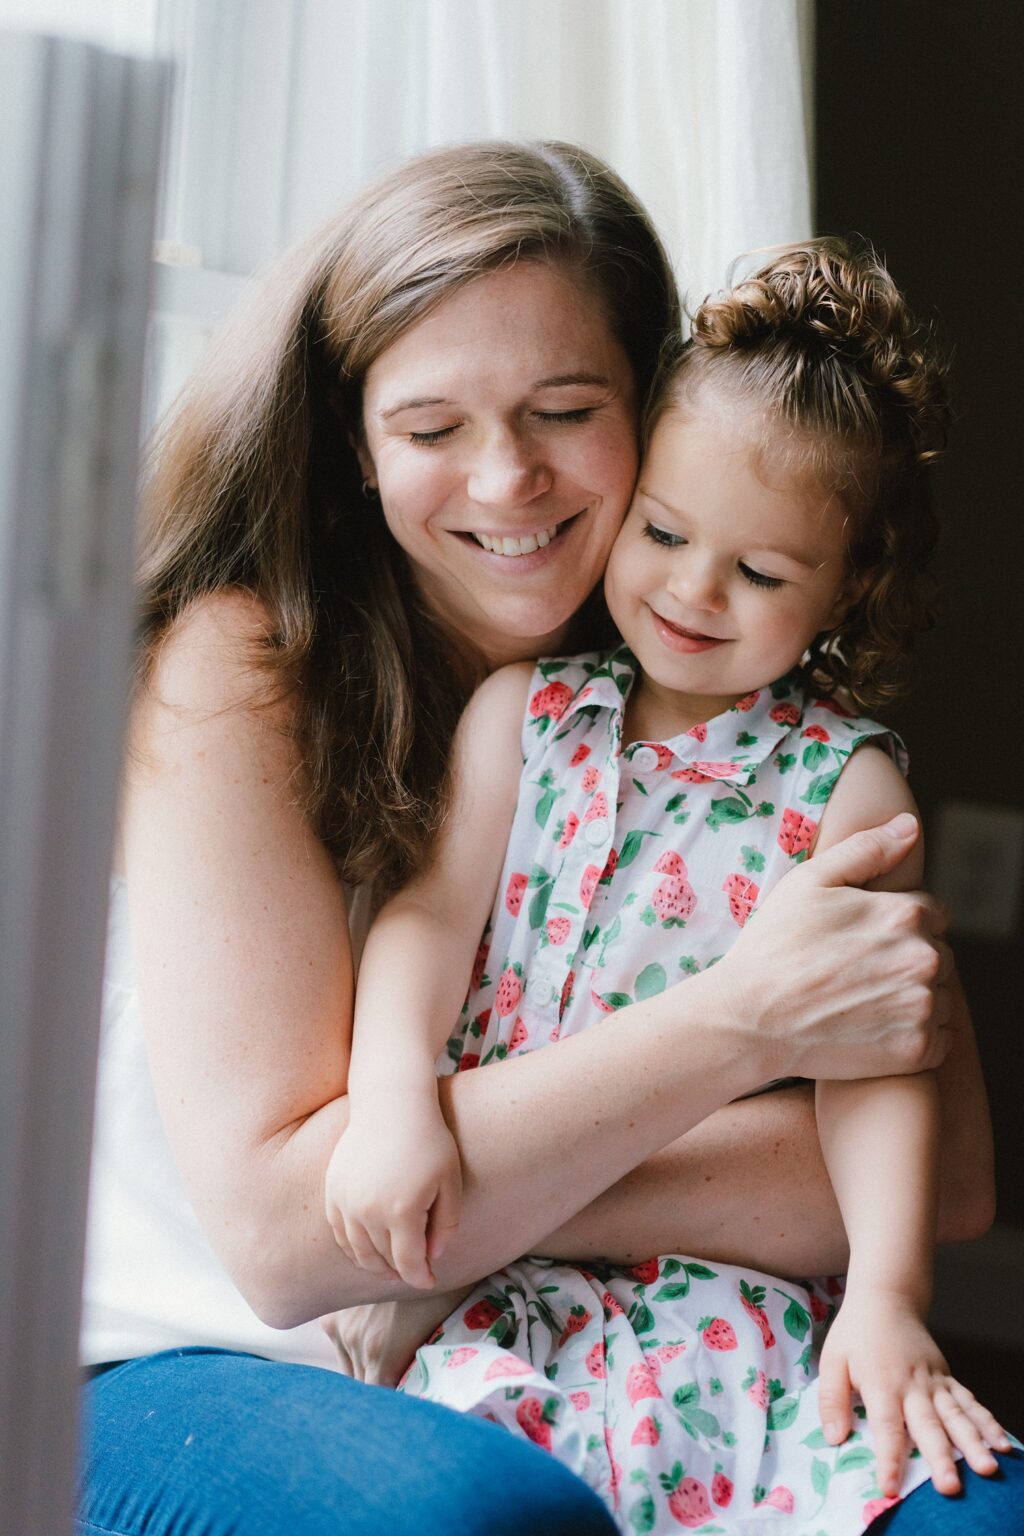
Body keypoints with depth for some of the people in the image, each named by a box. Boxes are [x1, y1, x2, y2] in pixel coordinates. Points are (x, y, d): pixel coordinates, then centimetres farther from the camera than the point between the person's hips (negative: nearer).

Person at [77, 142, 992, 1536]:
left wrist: (470, 1181, -21)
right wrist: (745, 1018, -24)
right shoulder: (239, 667, -11)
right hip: (186, 1369, -3)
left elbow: (947, 1172, -10)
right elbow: (278, 1231, -20)